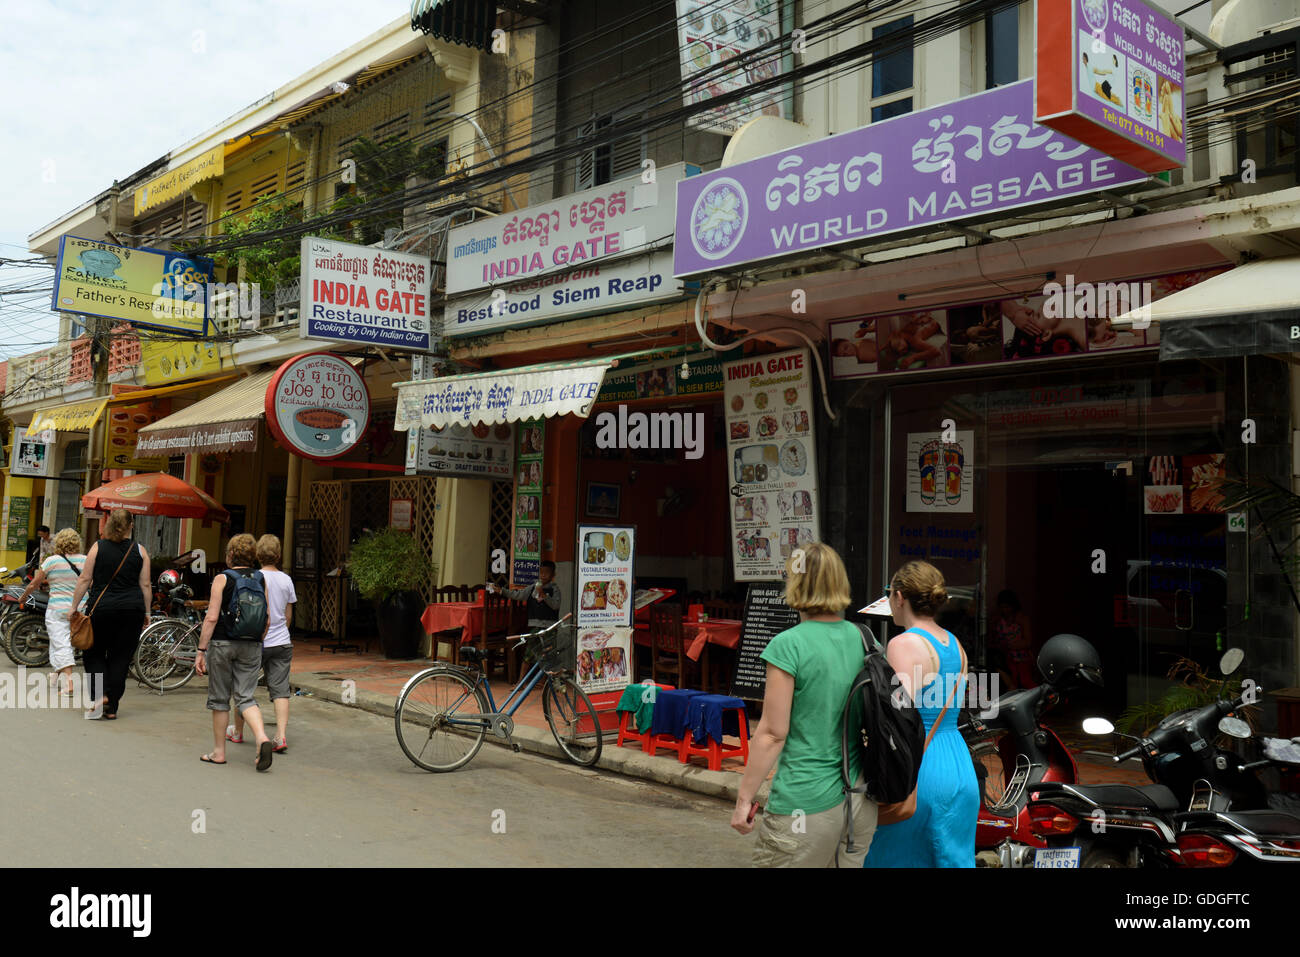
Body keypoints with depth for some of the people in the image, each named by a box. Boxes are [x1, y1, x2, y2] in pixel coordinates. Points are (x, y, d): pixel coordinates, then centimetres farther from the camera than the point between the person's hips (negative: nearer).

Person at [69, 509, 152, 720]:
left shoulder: (98, 547, 0)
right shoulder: (139, 551, 2)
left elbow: (84, 580, -2)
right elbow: (145, 585, 2)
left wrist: (74, 606, 4)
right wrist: (147, 612, 9)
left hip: (101, 608, -1)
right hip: (131, 610, 1)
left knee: (94, 653, 14)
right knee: (120, 658, 6)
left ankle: (100, 695, -4)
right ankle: (111, 708, 9)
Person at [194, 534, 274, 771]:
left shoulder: (222, 579, -7)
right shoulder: (261, 579, 5)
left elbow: (211, 618, -12)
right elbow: (267, 620, 5)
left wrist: (201, 651, -8)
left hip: (222, 643, -3)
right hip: (251, 645, 3)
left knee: (219, 698, 10)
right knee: (245, 697, 6)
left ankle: (219, 751, 18)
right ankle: (262, 737, -18)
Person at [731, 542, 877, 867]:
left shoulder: (789, 644, -15)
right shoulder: (862, 639, 4)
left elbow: (773, 733, -15)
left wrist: (744, 798, -6)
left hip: (808, 803, -6)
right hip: (860, 801, 7)